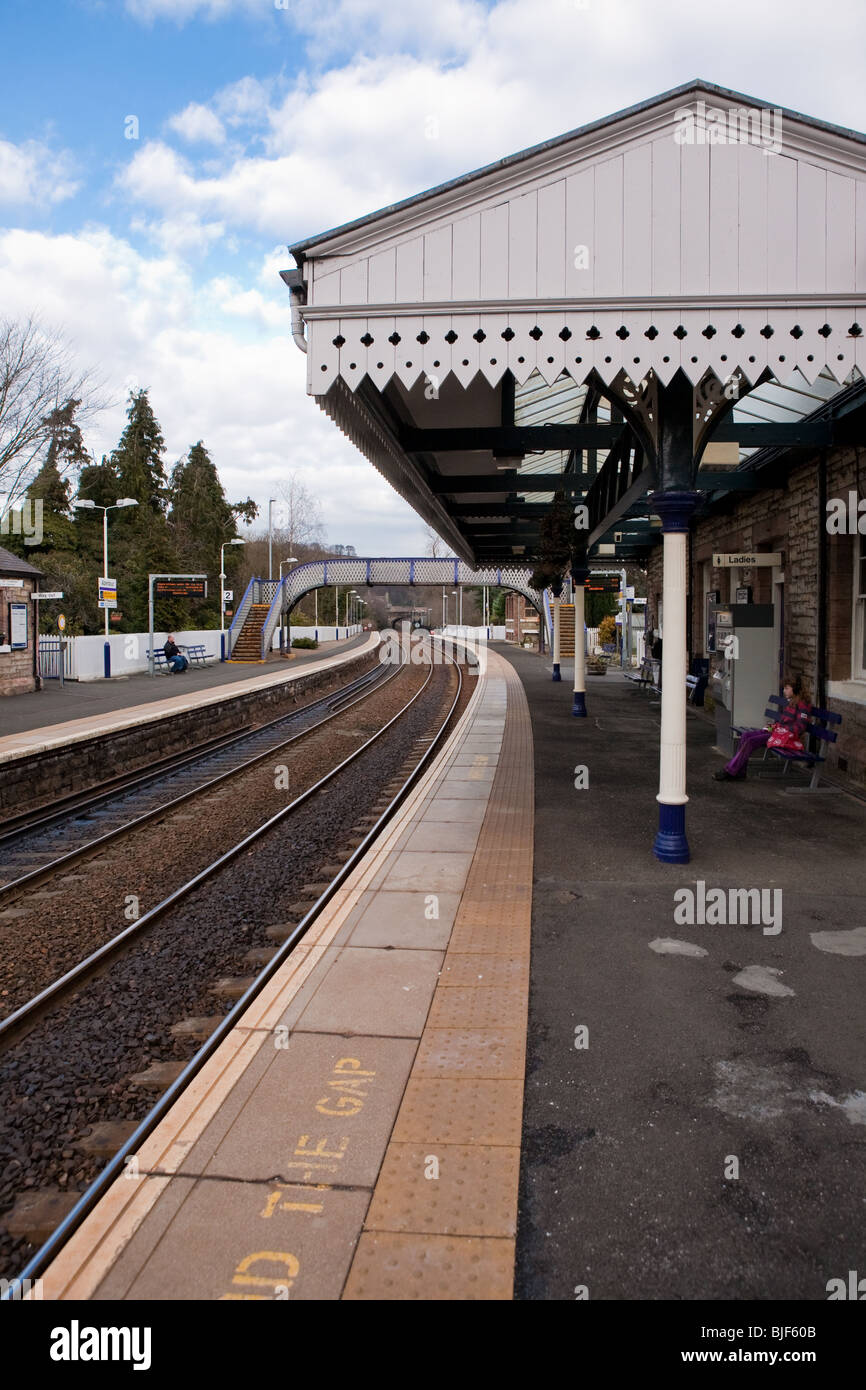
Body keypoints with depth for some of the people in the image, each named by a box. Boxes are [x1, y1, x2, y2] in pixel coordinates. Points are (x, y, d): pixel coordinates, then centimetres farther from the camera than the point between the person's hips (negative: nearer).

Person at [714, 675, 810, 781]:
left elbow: (800, 727, -18)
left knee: (750, 741, -21)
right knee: (745, 735, -9)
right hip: (777, 730, 9)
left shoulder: (802, 704, -11)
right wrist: (773, 726, 9)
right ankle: (740, 773, -12)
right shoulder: (788, 701, 16)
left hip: (788, 737, -9)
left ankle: (730, 771, -17)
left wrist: (781, 729, -14)